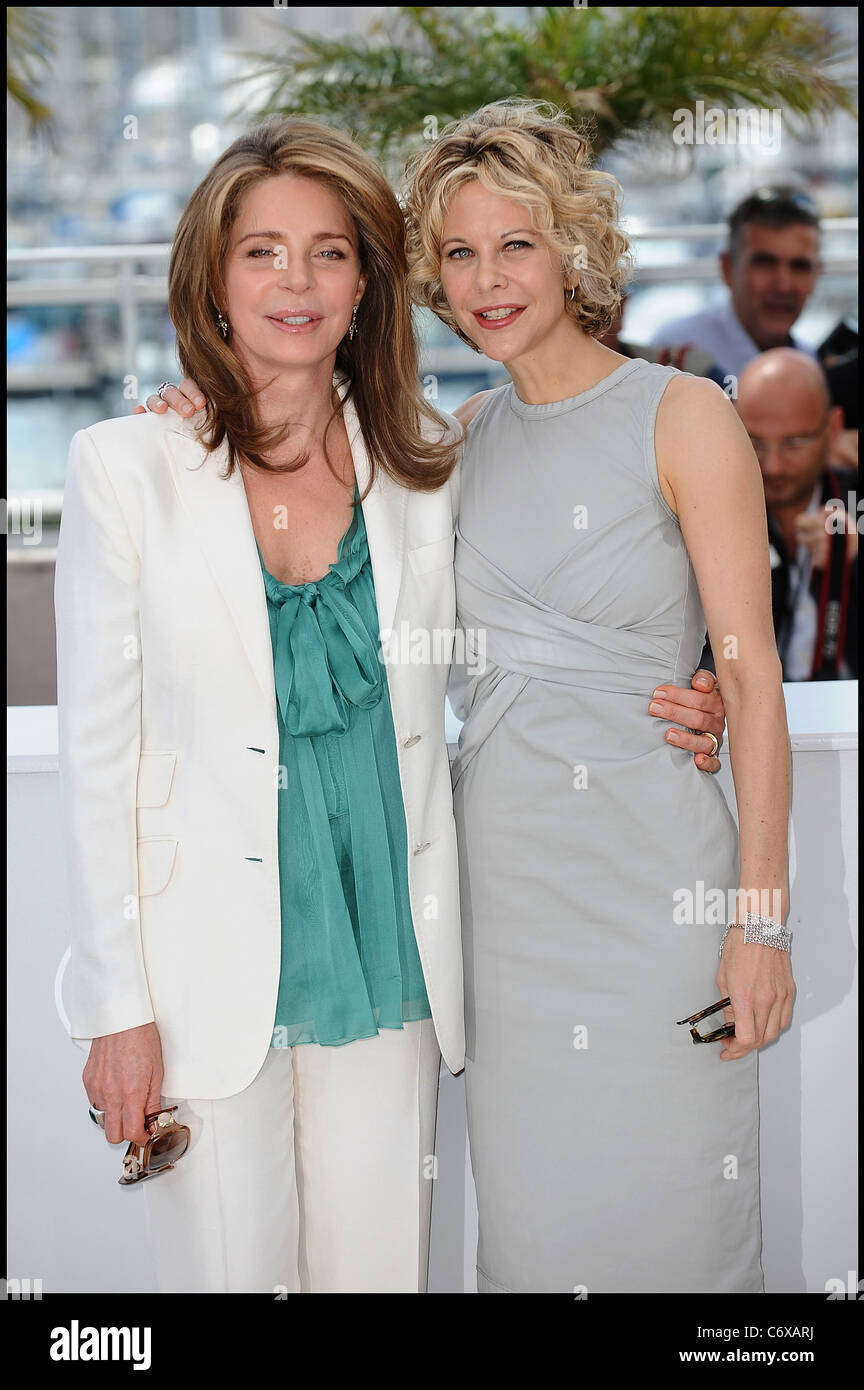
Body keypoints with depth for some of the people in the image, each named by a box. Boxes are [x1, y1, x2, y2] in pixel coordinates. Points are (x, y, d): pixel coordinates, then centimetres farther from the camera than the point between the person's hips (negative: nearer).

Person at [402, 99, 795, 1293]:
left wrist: (760, 915, -13)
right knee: (528, 1212, 13)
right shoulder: (468, 435, 9)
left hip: (647, 869, -4)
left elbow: (752, 672, -8)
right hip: (500, 869, 5)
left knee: (661, 1209, 4)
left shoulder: (682, 418, -7)